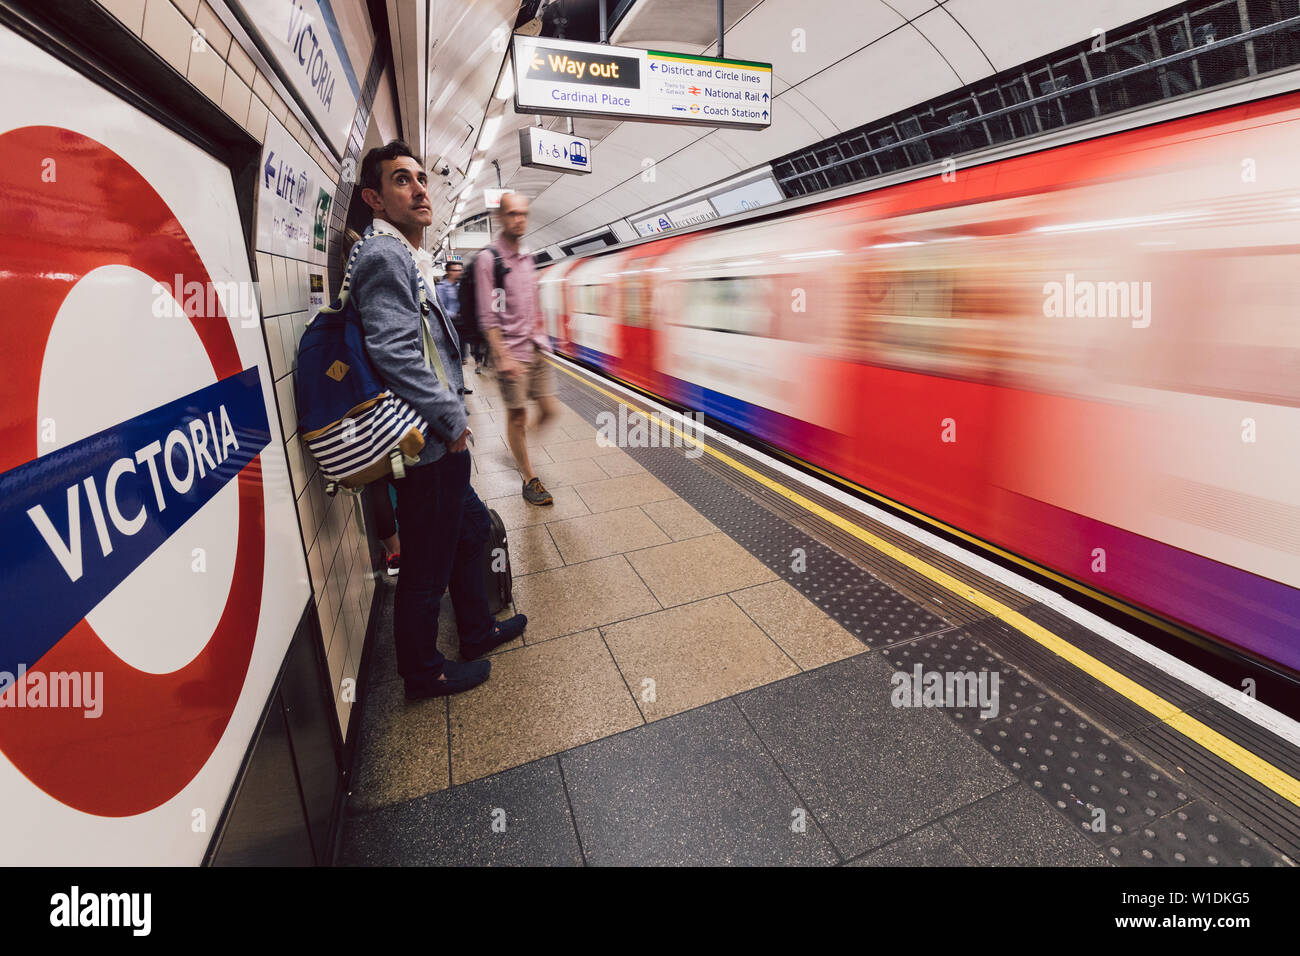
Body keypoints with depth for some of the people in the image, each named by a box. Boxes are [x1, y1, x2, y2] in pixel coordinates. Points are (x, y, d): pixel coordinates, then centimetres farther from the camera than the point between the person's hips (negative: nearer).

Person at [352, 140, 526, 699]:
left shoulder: (404, 255, 20)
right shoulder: (384, 254, -14)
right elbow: (395, 355, -25)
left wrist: (451, 415, 15)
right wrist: (452, 420, -17)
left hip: (440, 446, 11)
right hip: (428, 447, -11)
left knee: (471, 528, 24)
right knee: (427, 567, 4)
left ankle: (478, 630, 43)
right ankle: (423, 673, 26)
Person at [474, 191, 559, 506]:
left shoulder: (526, 259, 14)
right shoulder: (488, 258, -7)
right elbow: (488, 316, -13)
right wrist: (503, 357, -19)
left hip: (537, 349, 7)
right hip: (512, 352, -7)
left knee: (548, 409, 7)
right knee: (516, 415, 2)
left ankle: (519, 447, 34)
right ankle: (529, 478, 14)